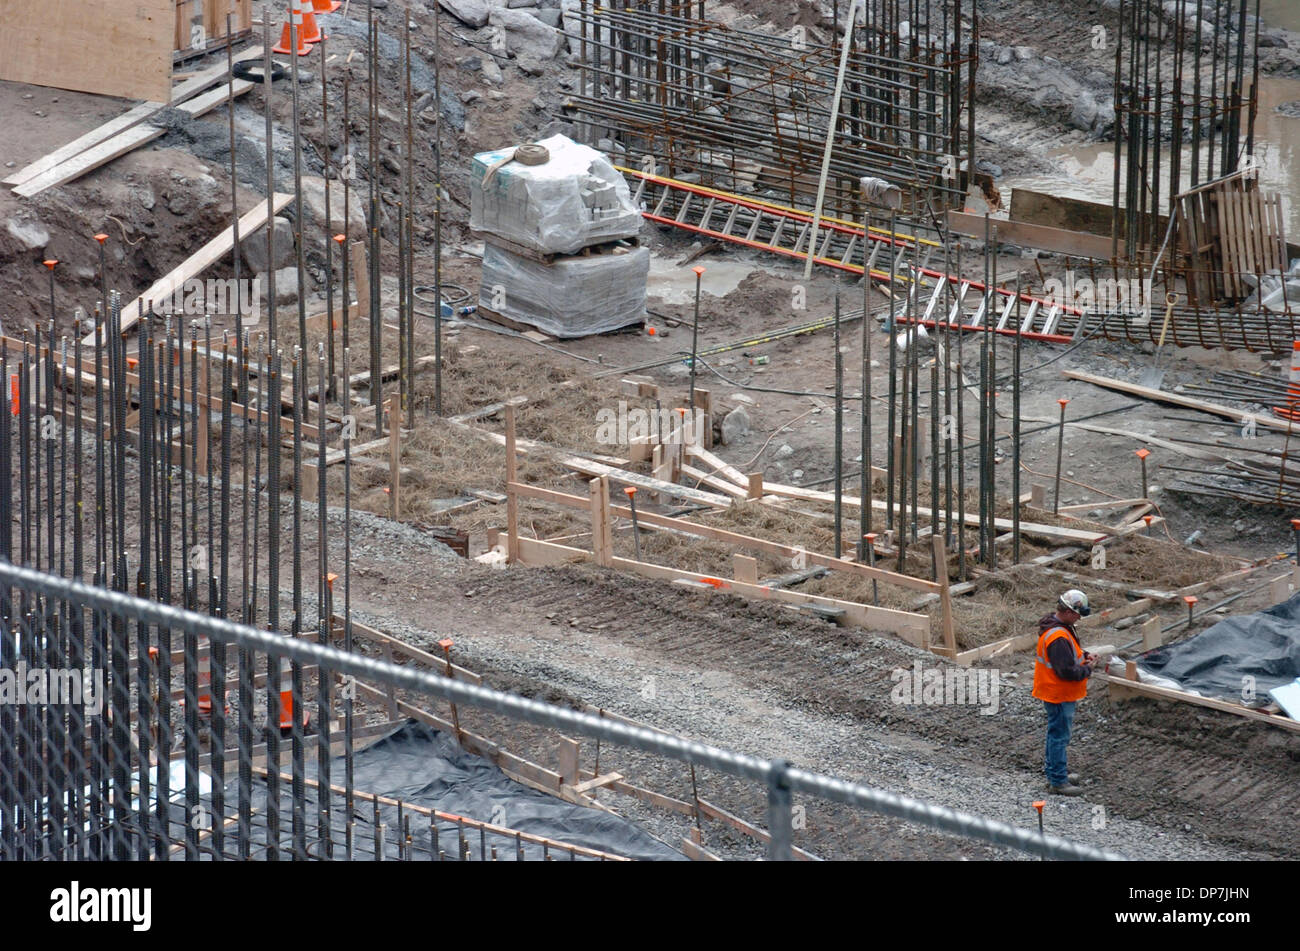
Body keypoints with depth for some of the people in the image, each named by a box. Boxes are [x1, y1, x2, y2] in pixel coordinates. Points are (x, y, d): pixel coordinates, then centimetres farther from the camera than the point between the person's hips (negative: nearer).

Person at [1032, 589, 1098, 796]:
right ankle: (1058, 781, 8)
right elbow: (1067, 671, -30)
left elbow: (1069, 652, 23)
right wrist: (1087, 669, -13)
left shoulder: (1059, 626, 5)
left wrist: (1083, 655, 5)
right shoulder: (1058, 637, -29)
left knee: (1057, 732, 23)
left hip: (1058, 693, 11)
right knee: (1059, 735, 0)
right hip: (1059, 695, -11)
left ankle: (1053, 770, 38)